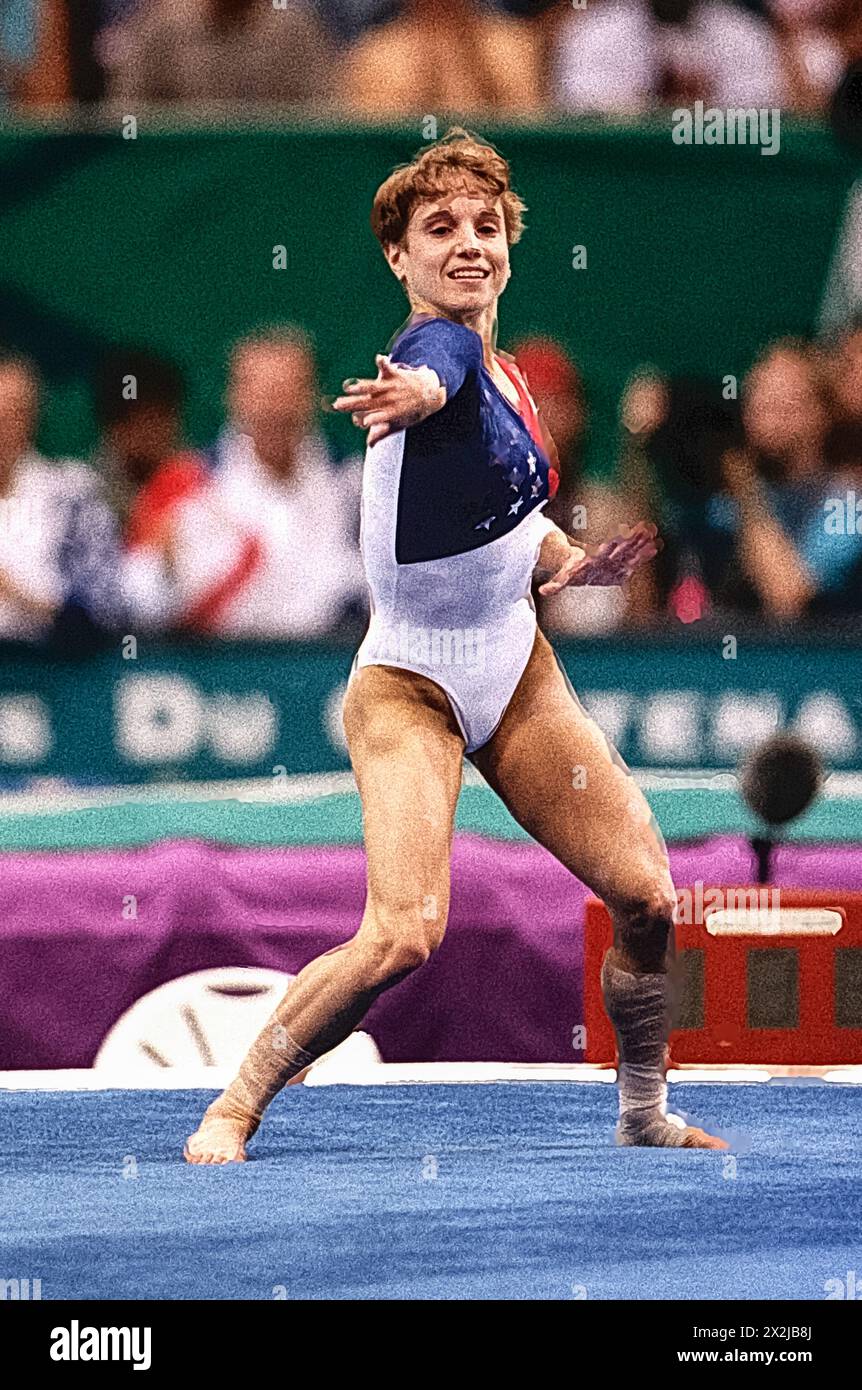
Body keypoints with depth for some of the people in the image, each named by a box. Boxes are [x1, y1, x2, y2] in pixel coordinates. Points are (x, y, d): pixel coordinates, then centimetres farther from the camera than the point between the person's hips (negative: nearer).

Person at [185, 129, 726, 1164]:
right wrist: (414, 393, -72)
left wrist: (569, 562, 4)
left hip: (517, 670, 8)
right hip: (409, 689, -8)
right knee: (403, 933, -24)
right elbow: (433, 379, -47)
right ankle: (231, 1112, -7)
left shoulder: (503, 376, 5)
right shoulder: (437, 345, -19)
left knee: (647, 897, 0)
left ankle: (645, 1115, 23)